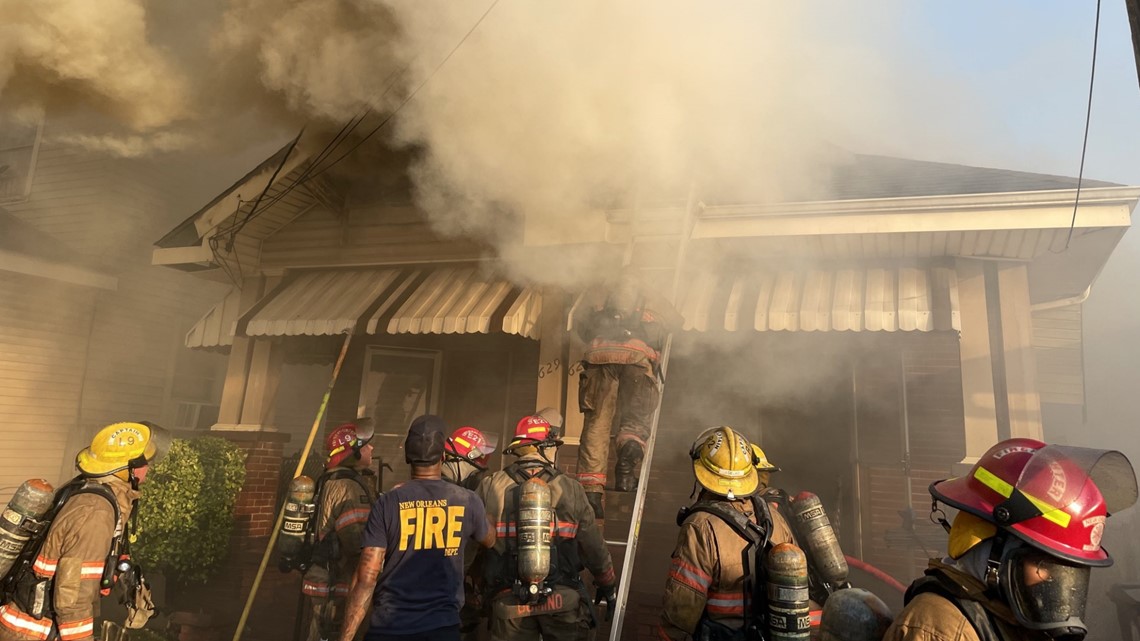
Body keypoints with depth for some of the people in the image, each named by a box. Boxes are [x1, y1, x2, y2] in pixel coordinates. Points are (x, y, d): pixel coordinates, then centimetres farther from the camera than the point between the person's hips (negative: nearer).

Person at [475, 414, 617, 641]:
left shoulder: (490, 487, -6)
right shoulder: (570, 489, -6)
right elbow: (594, 548, 0)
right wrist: (609, 586, 17)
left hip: (510, 604, 1)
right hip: (562, 601, 0)